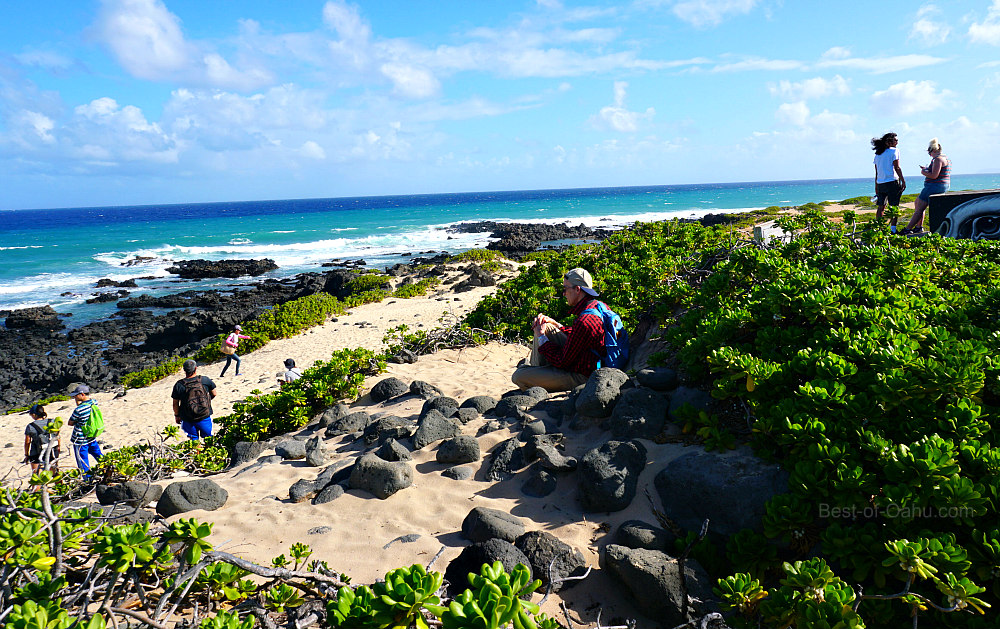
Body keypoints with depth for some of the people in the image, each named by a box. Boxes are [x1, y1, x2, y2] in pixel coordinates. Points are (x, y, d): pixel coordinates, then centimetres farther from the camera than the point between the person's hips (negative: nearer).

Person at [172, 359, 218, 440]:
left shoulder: (178, 385, -12)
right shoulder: (205, 380, -11)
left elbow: (175, 404, -3)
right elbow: (213, 394, 4)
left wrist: (177, 415, 14)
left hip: (188, 419, 0)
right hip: (205, 416, 0)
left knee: (194, 440, 18)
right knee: (208, 438, 19)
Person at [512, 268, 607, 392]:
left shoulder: (584, 322, -31)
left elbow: (562, 361, -22)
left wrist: (541, 337, -10)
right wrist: (555, 324, 7)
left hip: (579, 377, -10)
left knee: (517, 376, -11)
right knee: (545, 327, 16)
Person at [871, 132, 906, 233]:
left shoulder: (878, 154, 13)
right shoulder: (894, 151, -4)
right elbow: (897, 168, -10)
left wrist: (876, 186, 18)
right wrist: (903, 181, -6)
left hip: (880, 183, 6)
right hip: (892, 181, -6)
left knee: (881, 207, 10)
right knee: (894, 206, -3)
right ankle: (893, 228, -8)